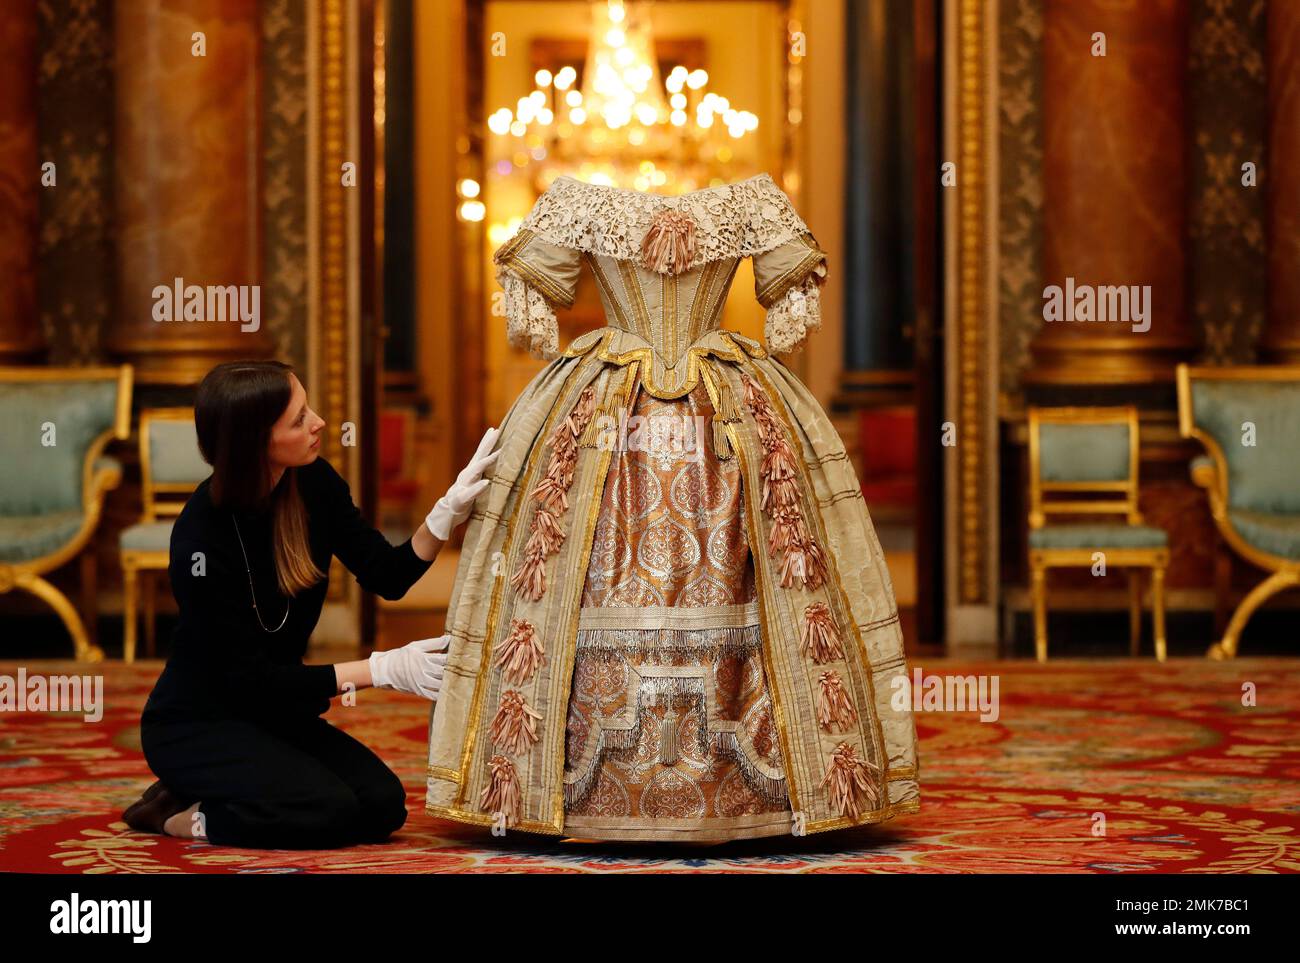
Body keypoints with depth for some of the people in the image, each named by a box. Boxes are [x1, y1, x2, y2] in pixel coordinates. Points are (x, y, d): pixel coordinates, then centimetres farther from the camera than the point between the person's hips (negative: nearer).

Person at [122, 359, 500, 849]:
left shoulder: (312, 483, -8)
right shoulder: (202, 536, -26)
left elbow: (388, 576, -4)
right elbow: (246, 675, -23)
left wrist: (449, 510, -22)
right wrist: (384, 669, -25)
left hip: (272, 714, 7)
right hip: (196, 724, -7)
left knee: (383, 805, -13)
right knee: (329, 810, -28)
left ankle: (200, 806, 5)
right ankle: (182, 815, -4)